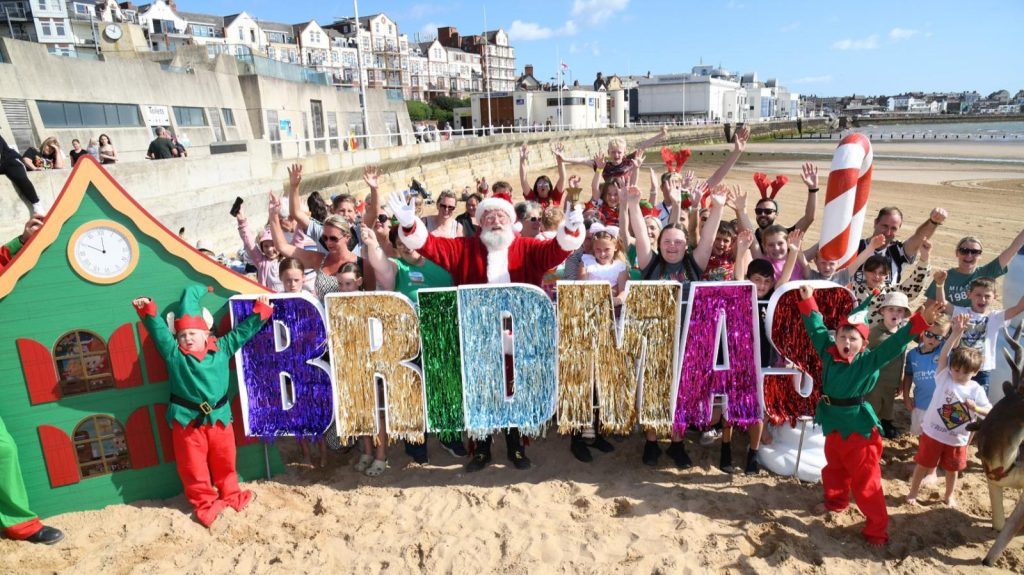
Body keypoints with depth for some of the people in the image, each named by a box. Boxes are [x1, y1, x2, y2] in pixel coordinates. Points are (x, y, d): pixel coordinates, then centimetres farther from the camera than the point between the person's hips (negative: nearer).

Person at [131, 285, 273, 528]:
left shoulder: (221, 349, 5)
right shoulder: (173, 354, 0)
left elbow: (242, 331, 8)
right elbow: (159, 330, -8)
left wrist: (260, 312, 3)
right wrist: (148, 312, -21)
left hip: (218, 416, 2)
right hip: (187, 418, -1)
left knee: (224, 460, 15)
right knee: (194, 465, 8)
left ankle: (230, 495, 35)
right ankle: (205, 503, 25)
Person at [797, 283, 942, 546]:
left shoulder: (868, 361, -15)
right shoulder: (828, 352, -4)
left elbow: (894, 344, -25)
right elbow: (817, 328, 5)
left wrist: (920, 321, -36)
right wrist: (808, 300, 7)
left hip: (858, 427, -5)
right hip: (833, 424, 5)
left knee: (865, 481, 2)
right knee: (833, 469, 26)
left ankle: (877, 527, 15)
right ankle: (835, 501, 50)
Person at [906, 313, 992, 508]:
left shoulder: (976, 390, -10)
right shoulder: (944, 377, -13)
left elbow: (990, 411, -11)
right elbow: (943, 355, -26)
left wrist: (976, 408, -32)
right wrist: (956, 333, -36)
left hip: (957, 440, 1)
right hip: (932, 433, -1)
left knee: (952, 469, 20)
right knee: (922, 464, 12)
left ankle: (949, 495, 42)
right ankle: (913, 492, 29)